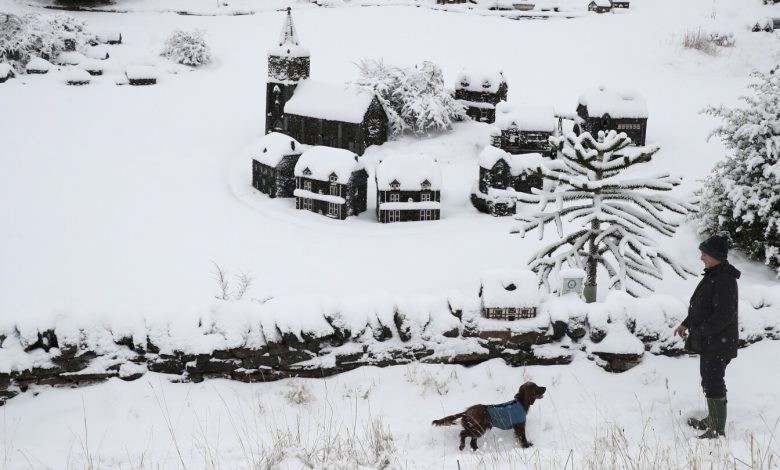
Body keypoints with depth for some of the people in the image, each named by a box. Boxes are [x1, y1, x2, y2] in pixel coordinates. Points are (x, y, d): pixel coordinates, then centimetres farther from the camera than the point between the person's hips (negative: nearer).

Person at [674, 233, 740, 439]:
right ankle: (712, 420, 36)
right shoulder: (713, 275, 11)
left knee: (713, 384, -7)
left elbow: (723, 315, -26)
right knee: (709, 380, 21)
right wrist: (686, 323, 12)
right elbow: (700, 306, 20)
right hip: (709, 341, 11)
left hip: (717, 343, -11)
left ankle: (717, 431, -2)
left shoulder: (724, 280, -22)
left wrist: (698, 330, -20)